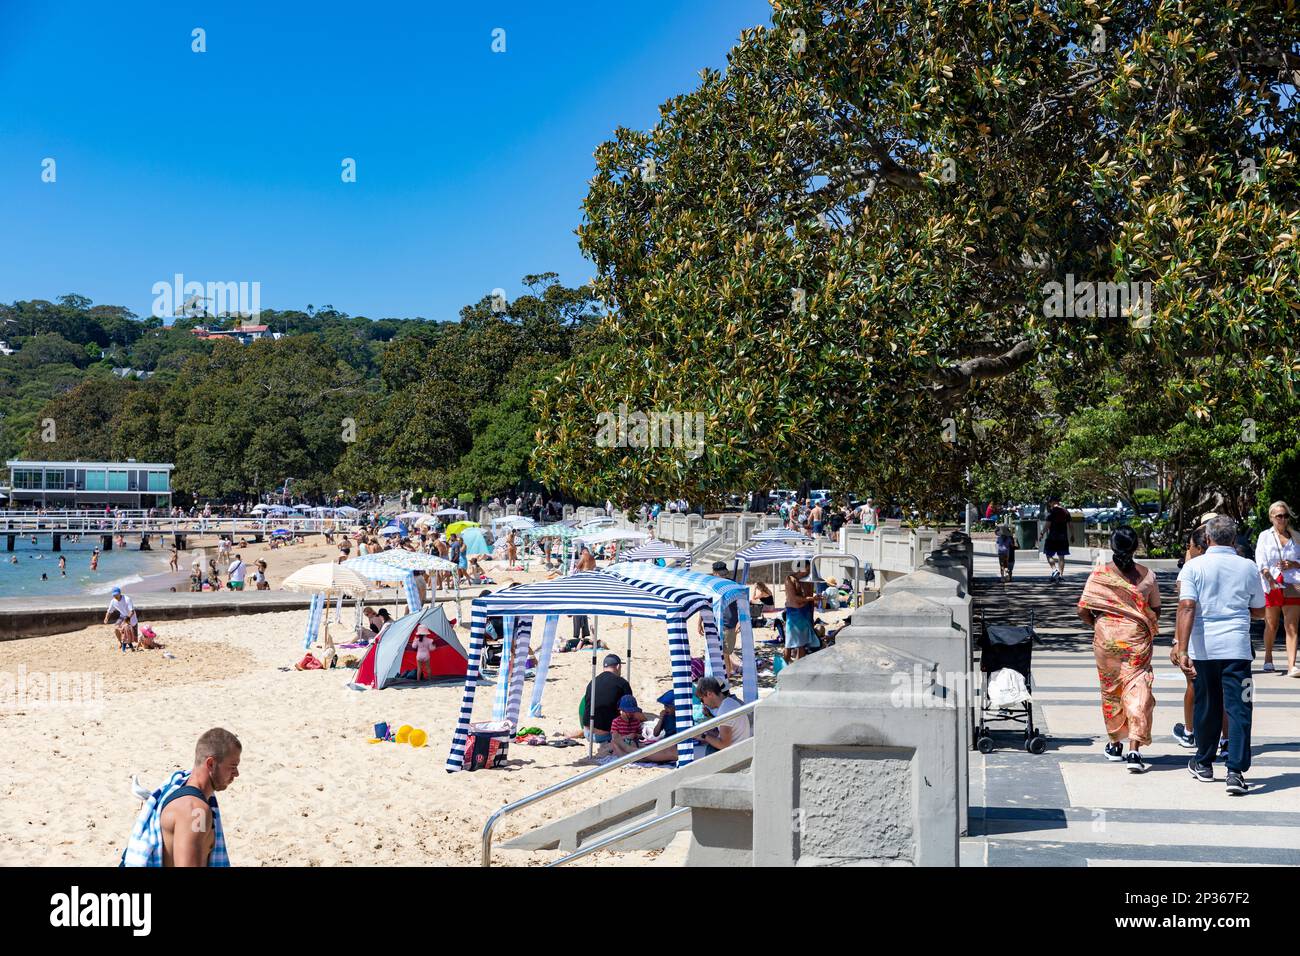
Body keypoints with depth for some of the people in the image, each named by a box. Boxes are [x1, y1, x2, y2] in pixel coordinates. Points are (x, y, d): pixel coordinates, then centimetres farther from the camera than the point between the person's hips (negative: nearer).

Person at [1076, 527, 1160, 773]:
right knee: (1136, 689, 0)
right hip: (1137, 640, 0)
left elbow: (1082, 610, -8)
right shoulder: (1147, 575, -3)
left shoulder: (1099, 575, -7)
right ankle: (1134, 750, -12)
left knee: (1110, 690, 16)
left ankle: (1115, 744, 29)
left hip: (1106, 639, 0)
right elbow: (1156, 610, 6)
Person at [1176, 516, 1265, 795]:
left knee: (1206, 706, 15)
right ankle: (1236, 771, -7)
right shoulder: (1248, 567, 4)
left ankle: (1204, 764, 28)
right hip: (1236, 647, 0)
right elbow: (1259, 611, 14)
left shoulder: (1194, 566, -1)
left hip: (1202, 647, 1)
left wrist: (1182, 649, -14)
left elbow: (1187, 607, -11)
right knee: (1238, 708, 1)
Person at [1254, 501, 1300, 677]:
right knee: (1271, 625, 6)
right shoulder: (1265, 536, 7)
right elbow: (1260, 562, -4)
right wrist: (1270, 578, -18)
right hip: (1271, 586, -1)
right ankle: (1268, 660, 25)